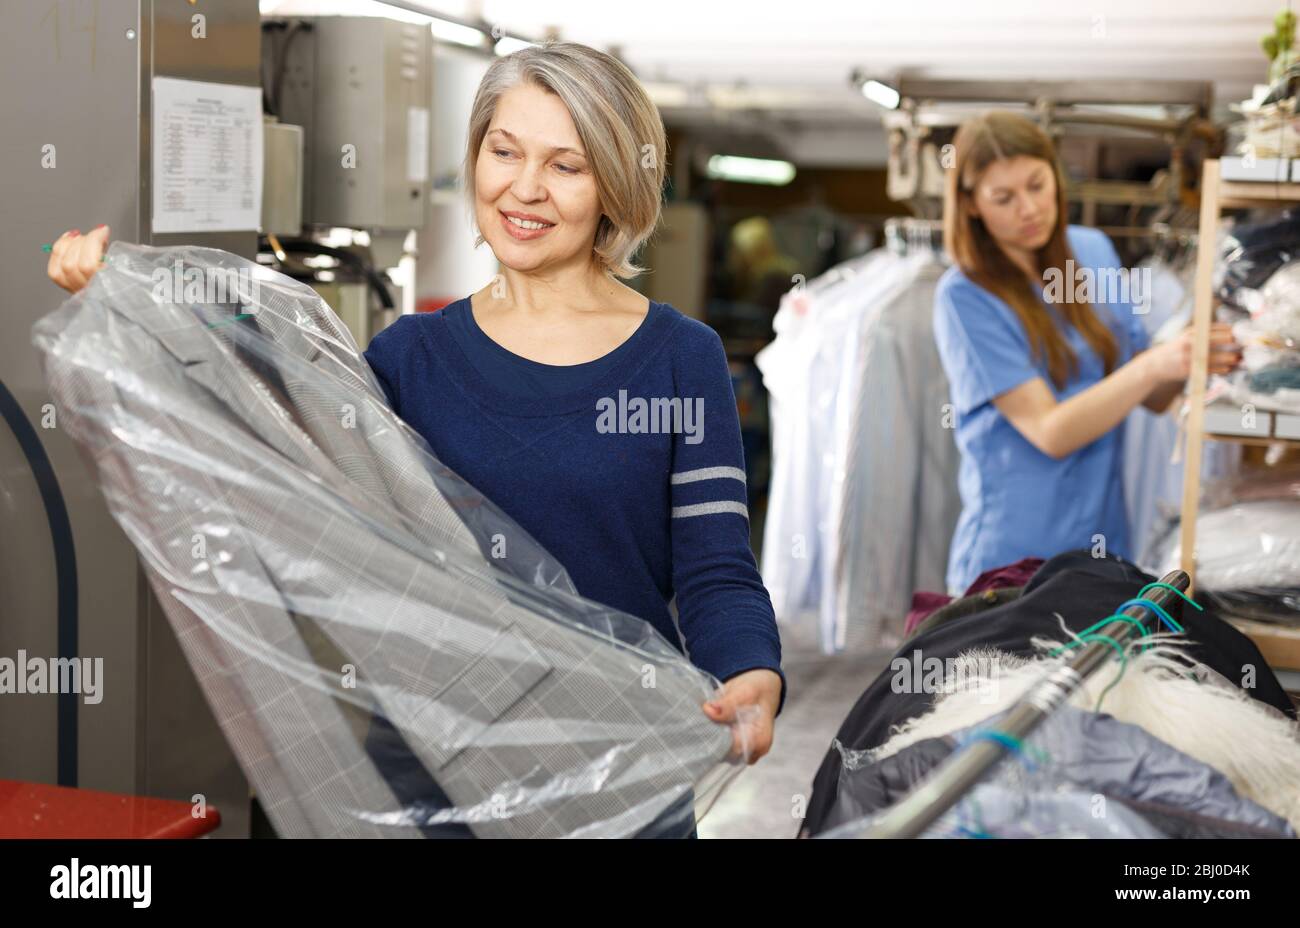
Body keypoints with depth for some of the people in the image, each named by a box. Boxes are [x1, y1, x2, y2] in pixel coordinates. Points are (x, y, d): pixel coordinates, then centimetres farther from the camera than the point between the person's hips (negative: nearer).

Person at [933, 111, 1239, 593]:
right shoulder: (965, 296, -13)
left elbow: (1151, 398, 7)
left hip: (1103, 540, 5)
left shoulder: (1093, 250, 3)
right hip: (1012, 553, -5)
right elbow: (1051, 432, -19)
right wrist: (1153, 365, -29)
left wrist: (1189, 360, -13)